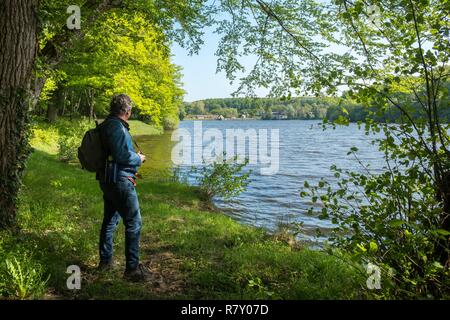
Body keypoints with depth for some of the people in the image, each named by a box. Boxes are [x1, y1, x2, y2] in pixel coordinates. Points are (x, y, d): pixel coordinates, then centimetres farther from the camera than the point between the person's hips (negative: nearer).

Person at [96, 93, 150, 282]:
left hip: (107, 180, 11)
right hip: (120, 181, -11)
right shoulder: (117, 127, -17)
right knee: (133, 224, -5)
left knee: (110, 220, 19)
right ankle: (132, 268, 0)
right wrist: (139, 159, -6)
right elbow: (122, 155, -23)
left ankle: (105, 260, 31)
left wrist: (134, 156, 17)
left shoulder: (107, 125, 14)